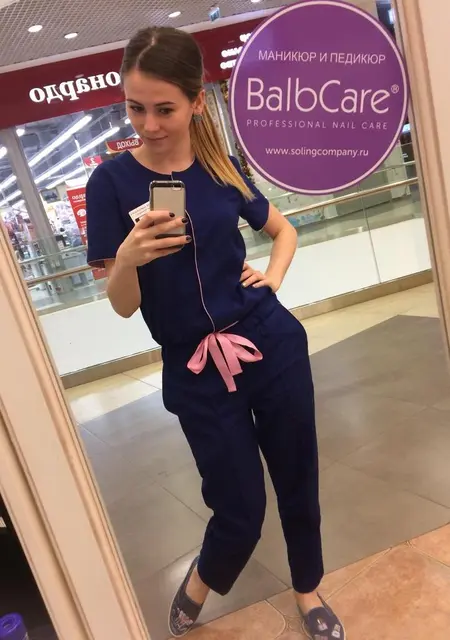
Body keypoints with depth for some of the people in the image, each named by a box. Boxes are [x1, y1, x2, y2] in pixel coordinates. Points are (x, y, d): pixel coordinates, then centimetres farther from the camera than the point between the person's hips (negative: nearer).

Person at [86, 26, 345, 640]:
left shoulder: (222, 167, 2)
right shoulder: (112, 181, -7)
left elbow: (283, 229, 18)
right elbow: (123, 305, -9)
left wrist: (272, 277, 0)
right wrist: (127, 257, -29)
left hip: (273, 346, 3)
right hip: (197, 372, -3)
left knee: (298, 480, 15)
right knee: (241, 509, 5)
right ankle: (197, 588, 42)